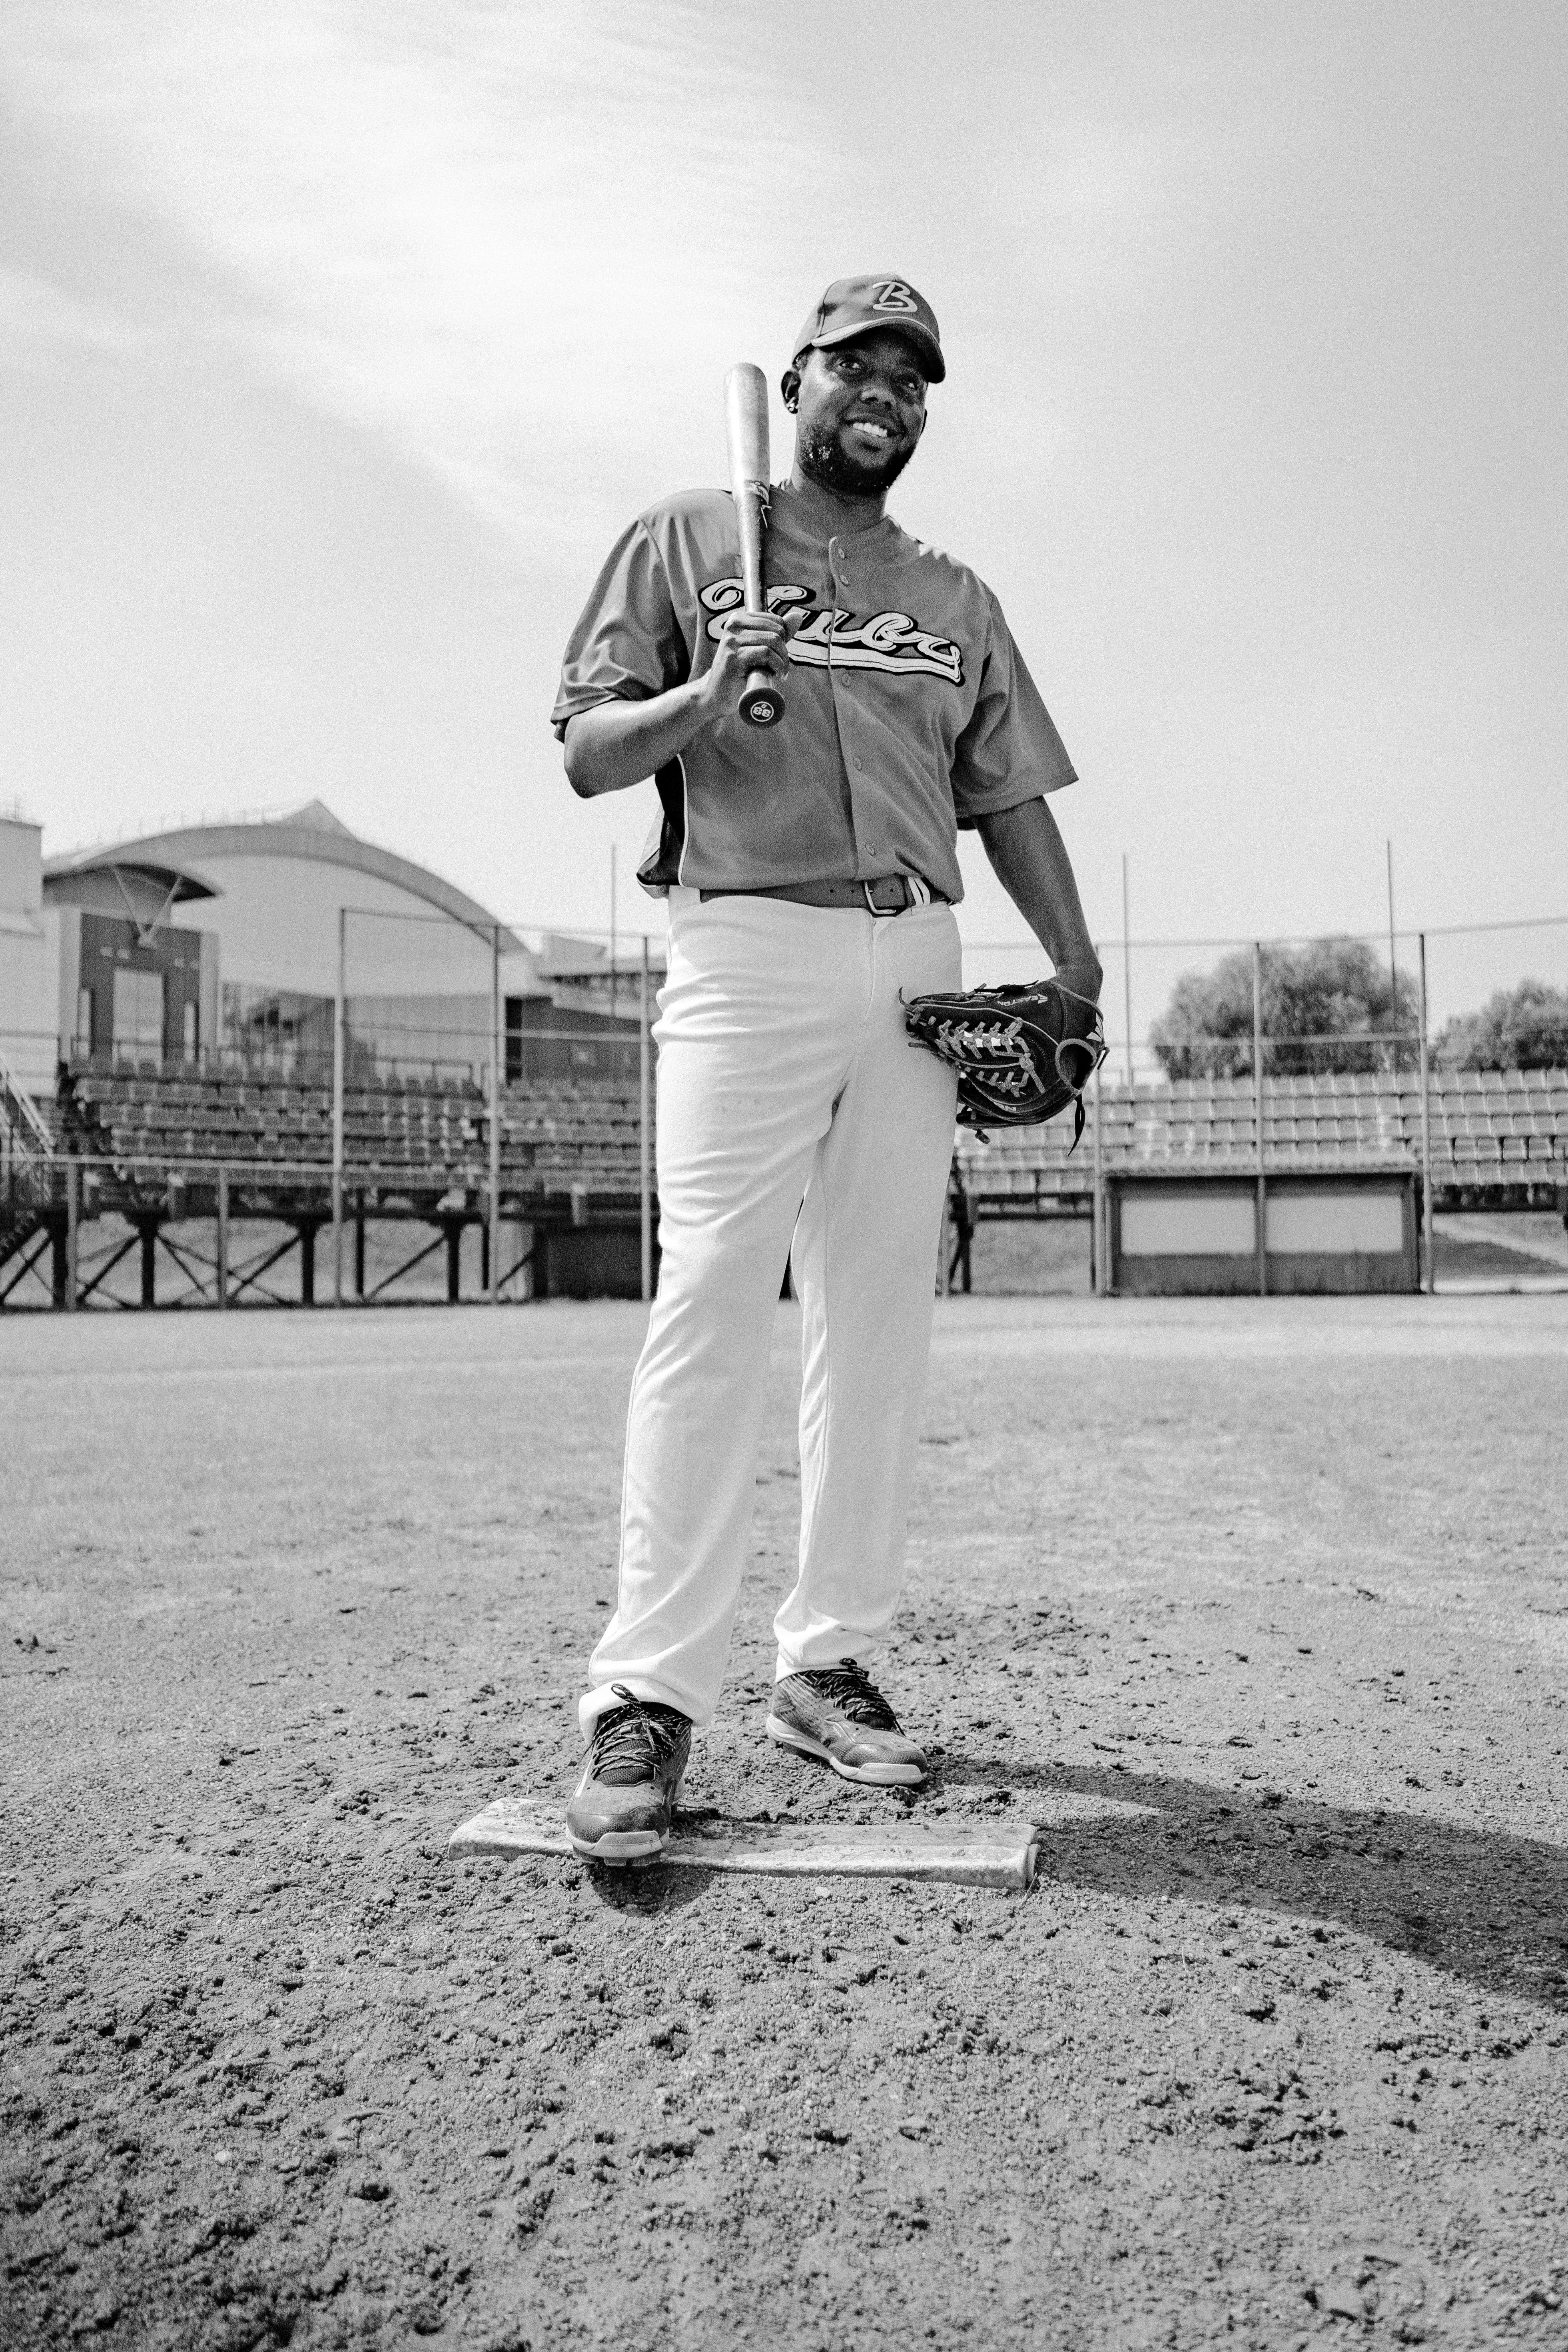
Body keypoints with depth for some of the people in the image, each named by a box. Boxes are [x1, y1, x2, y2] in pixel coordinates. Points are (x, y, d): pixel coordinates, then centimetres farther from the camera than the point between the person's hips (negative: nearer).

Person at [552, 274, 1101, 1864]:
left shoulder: (954, 599, 23)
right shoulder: (684, 540, 12)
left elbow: (1010, 796, 17)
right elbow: (586, 755, 5)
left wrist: (1078, 976, 3)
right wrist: (706, 695, -15)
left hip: (916, 970, 5)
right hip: (744, 955, -4)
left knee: (878, 1326, 1)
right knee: (713, 1311, -14)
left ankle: (829, 1662, 9)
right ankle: (648, 1696, -11)